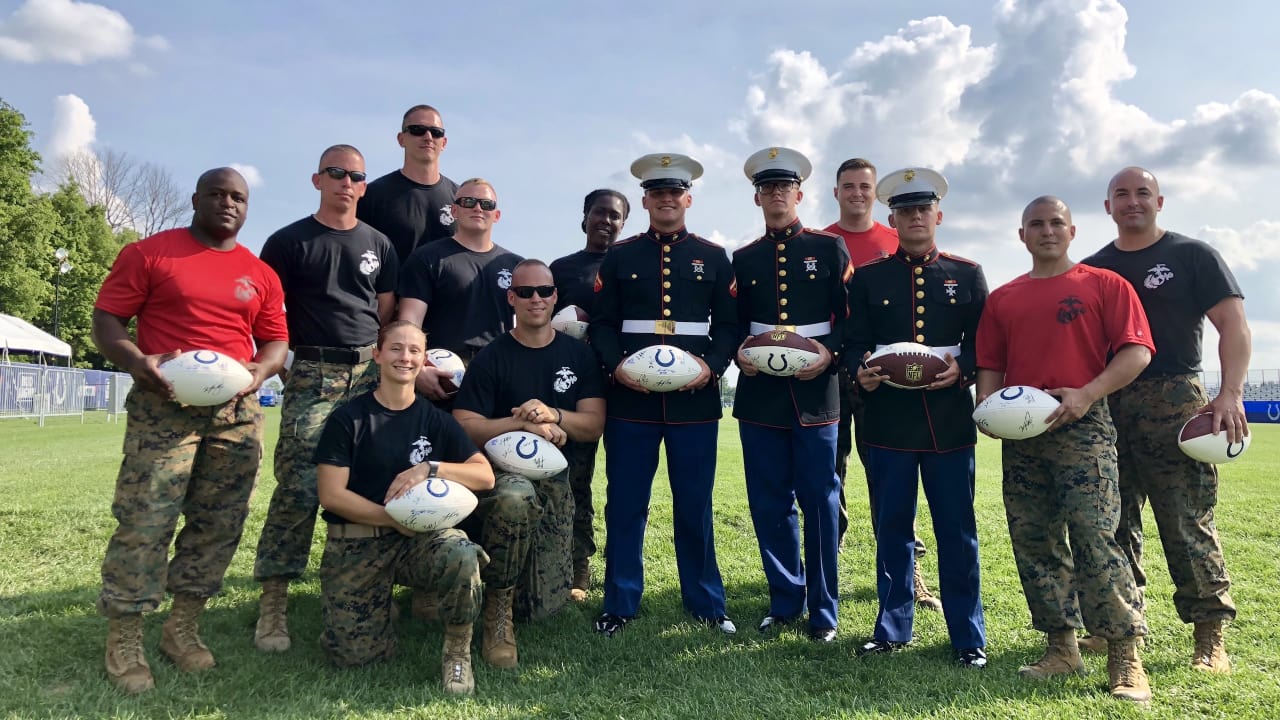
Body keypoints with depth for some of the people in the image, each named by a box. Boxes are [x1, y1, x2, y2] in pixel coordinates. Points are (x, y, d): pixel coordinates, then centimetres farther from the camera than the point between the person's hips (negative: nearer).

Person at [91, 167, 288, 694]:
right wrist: (138, 363, -18)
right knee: (143, 519, -7)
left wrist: (258, 372, -7)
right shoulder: (148, 253, 3)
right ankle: (123, 640, 5)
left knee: (219, 524, 5)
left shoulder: (261, 274, 13)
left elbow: (275, 341, 14)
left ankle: (183, 627, 19)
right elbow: (106, 320, 0)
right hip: (164, 404, -4)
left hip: (237, 411, 4)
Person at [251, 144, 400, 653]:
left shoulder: (378, 245, 15)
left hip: (369, 372, 3)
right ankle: (274, 598, -2)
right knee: (299, 487, -11)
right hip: (312, 375, -3)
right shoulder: (289, 242, 6)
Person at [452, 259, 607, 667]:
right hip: (500, 470, -3)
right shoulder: (491, 358, -1)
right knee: (515, 498, -42)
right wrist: (524, 422, -19)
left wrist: (552, 415, -19)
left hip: (554, 479, 3)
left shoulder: (579, 355, 7)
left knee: (546, 605, 0)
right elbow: (463, 427, -9)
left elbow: (594, 426, 0)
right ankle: (497, 609, -18)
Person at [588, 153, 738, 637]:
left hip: (694, 398, 0)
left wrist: (712, 366, -11)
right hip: (630, 397, 0)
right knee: (625, 503, 5)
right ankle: (620, 604, 19)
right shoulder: (620, 256, 9)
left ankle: (705, 602, 22)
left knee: (695, 504, 7)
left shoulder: (714, 258, 10)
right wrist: (616, 364, -12)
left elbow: (729, 325, 6)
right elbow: (601, 324, 5)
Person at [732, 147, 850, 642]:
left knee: (820, 503, 2)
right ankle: (785, 602, 23)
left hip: (815, 393, -2)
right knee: (770, 505, 7)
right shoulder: (743, 260, 13)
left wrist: (830, 351, -15)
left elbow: (850, 316, 3)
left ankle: (823, 610, 16)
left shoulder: (830, 248, 6)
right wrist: (739, 354, -7)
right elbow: (734, 324, 14)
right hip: (760, 396, 3)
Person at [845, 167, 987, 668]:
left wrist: (961, 368, -14)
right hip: (888, 420, 1)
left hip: (950, 420, 0)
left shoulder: (968, 275, 9)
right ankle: (893, 628, 23)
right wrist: (860, 371, -15)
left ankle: (968, 637, 18)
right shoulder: (868, 277, 9)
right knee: (891, 529, 8)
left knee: (957, 530, 5)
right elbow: (855, 343, 6)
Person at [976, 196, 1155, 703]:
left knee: (1095, 539, -12)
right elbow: (990, 366, 16)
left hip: (1083, 427, -4)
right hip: (1020, 434, 4)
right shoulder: (1002, 299, 16)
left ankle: (1126, 657, 0)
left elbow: (1138, 351, -3)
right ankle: (1062, 648, 18)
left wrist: (1086, 394, -15)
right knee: (1034, 544, 6)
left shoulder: (1105, 284, 5)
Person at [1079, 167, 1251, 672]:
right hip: (1104, 407, 4)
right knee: (1114, 521, 9)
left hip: (1174, 400, -4)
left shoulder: (1191, 255, 5)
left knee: (1188, 521, -5)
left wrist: (1230, 393, -15)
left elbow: (1234, 324, -3)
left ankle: (1210, 635, 6)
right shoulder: (1092, 269, 15)